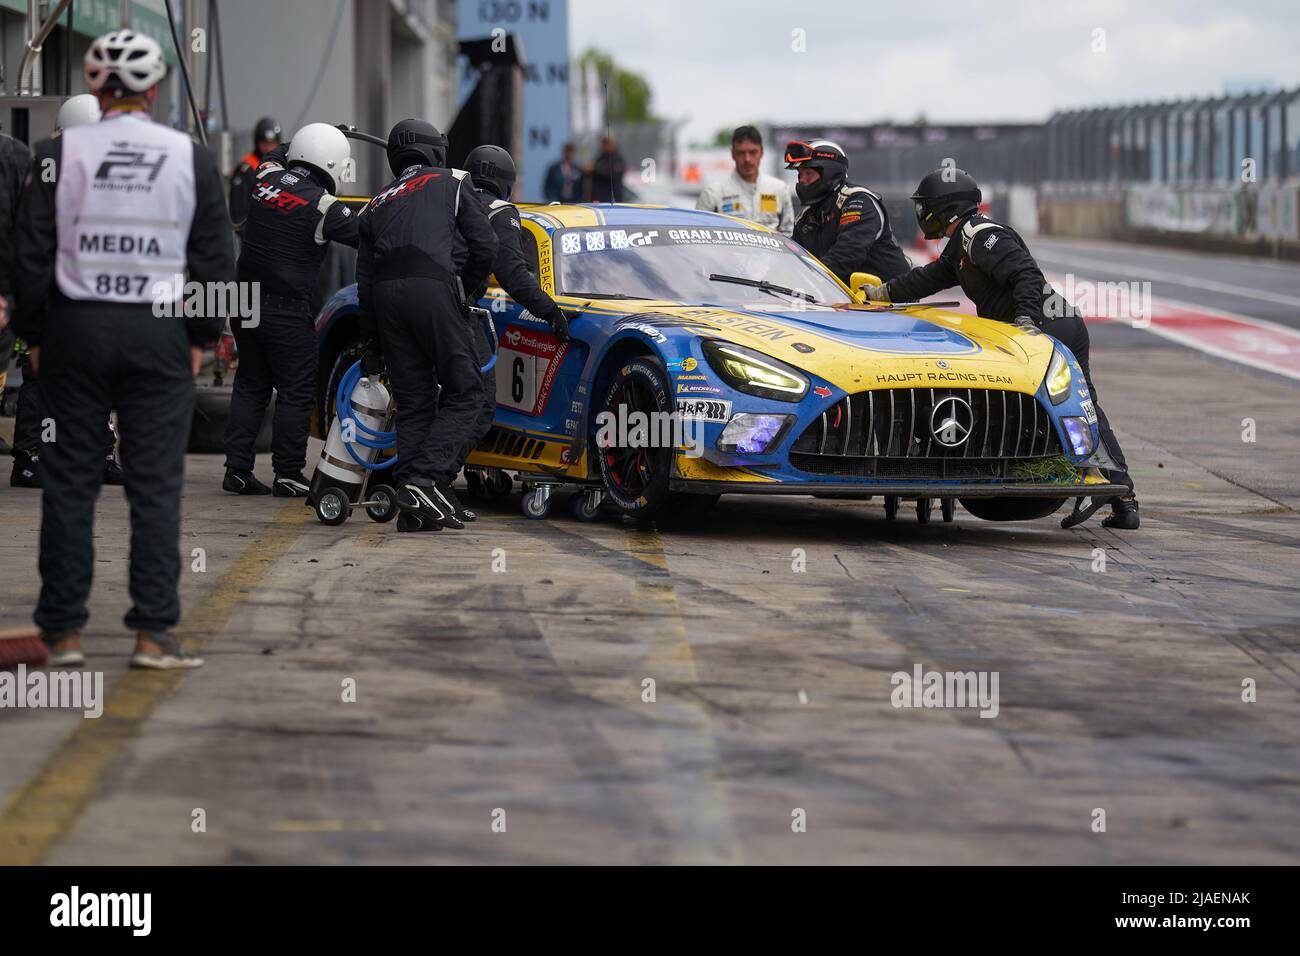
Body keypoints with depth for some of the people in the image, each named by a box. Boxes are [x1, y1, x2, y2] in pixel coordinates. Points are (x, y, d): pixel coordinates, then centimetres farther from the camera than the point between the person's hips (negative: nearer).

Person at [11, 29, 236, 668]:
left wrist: (34, 336, 7)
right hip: (159, 331, 0)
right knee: (156, 485, 2)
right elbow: (216, 260, 3)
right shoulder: (192, 158, 0)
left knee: (69, 482, 6)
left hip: (76, 328, 0)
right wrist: (200, 338, 12)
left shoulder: (59, 154, -3)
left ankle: (63, 632, 6)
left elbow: (32, 255, -2)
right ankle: (153, 634, -1)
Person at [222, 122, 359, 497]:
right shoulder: (324, 207, -15)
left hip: (245, 303, 7)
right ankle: (288, 474, 1)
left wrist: (316, 136, 32)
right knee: (295, 392, 2)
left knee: (250, 386, 14)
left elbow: (276, 154, 26)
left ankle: (237, 469, 13)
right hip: (286, 311, -7)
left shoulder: (266, 179, 3)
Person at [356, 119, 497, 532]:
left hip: (385, 296, 5)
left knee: (412, 403, 8)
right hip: (434, 287, -5)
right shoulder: (452, 183, 17)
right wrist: (465, 286, 24)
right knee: (464, 393, 1)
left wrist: (371, 343, 25)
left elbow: (364, 277, 23)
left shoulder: (377, 204, 29)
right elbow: (484, 246, 6)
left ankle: (412, 508, 1)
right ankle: (425, 479, -18)